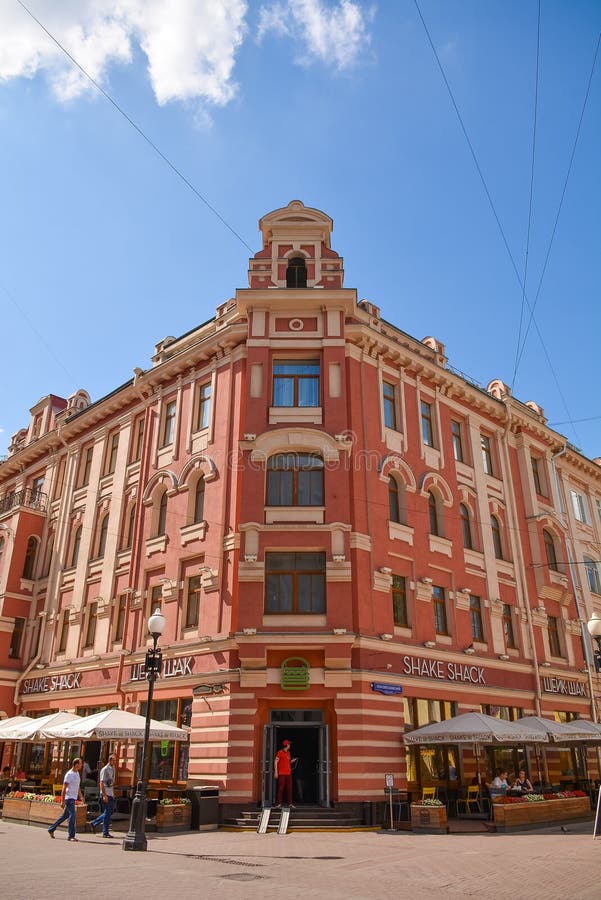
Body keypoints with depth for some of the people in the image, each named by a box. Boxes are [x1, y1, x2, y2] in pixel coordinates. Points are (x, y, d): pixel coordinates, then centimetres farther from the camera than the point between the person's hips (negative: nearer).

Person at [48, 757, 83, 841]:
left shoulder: (77, 773, 12)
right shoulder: (69, 774, -15)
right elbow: (64, 788, -16)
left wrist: (81, 796, 19)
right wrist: (62, 801, -18)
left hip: (73, 798, 9)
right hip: (69, 798, -9)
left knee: (65, 815, 16)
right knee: (72, 816, -10)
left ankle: (51, 829, 30)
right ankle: (71, 836, -5)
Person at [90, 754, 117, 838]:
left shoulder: (113, 769, 13)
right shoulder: (105, 769, -13)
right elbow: (101, 783, -17)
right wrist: (104, 795, -20)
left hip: (110, 794, 8)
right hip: (106, 794, -8)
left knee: (111, 811, 12)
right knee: (107, 813, -3)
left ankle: (94, 823, 25)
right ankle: (105, 833, 7)